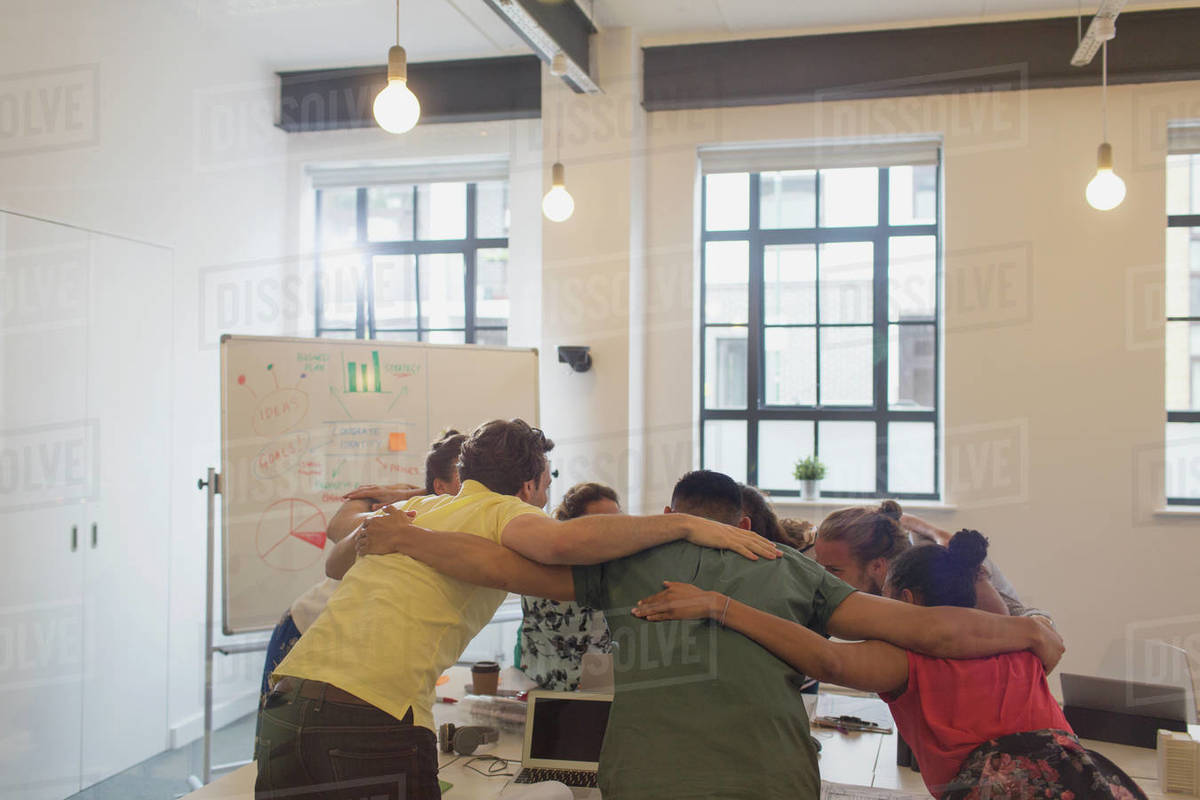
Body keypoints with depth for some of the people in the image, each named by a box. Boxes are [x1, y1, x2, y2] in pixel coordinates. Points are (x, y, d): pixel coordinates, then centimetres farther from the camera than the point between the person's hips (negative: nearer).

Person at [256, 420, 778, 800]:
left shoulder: (414, 507, 21)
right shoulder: (502, 511, -1)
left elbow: (335, 563, 36)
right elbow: (564, 541, -23)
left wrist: (368, 528, 17)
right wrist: (683, 525, -15)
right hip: (375, 715, -7)